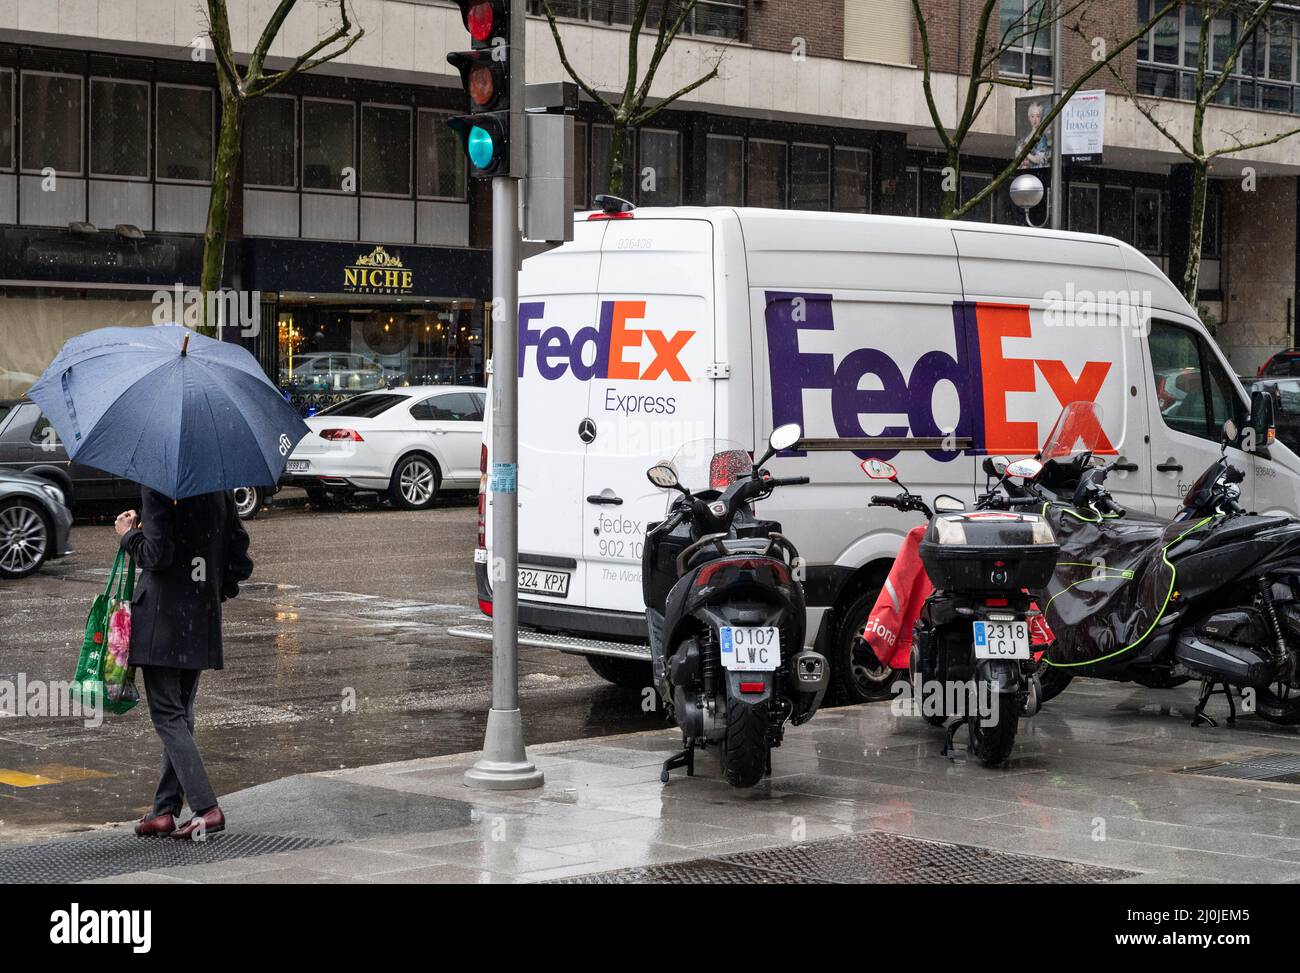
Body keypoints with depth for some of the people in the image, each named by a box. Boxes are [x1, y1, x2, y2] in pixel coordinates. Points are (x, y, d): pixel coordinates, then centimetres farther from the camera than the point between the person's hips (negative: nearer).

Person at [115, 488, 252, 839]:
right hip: (203, 619, 7)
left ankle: (207, 809, -11)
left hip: (163, 615, -7)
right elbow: (239, 549, 10)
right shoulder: (219, 486, 7)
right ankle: (165, 809, 19)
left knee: (167, 715, -2)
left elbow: (157, 555, -19)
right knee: (181, 712, 15)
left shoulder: (158, 486, -14)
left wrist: (129, 535, -2)